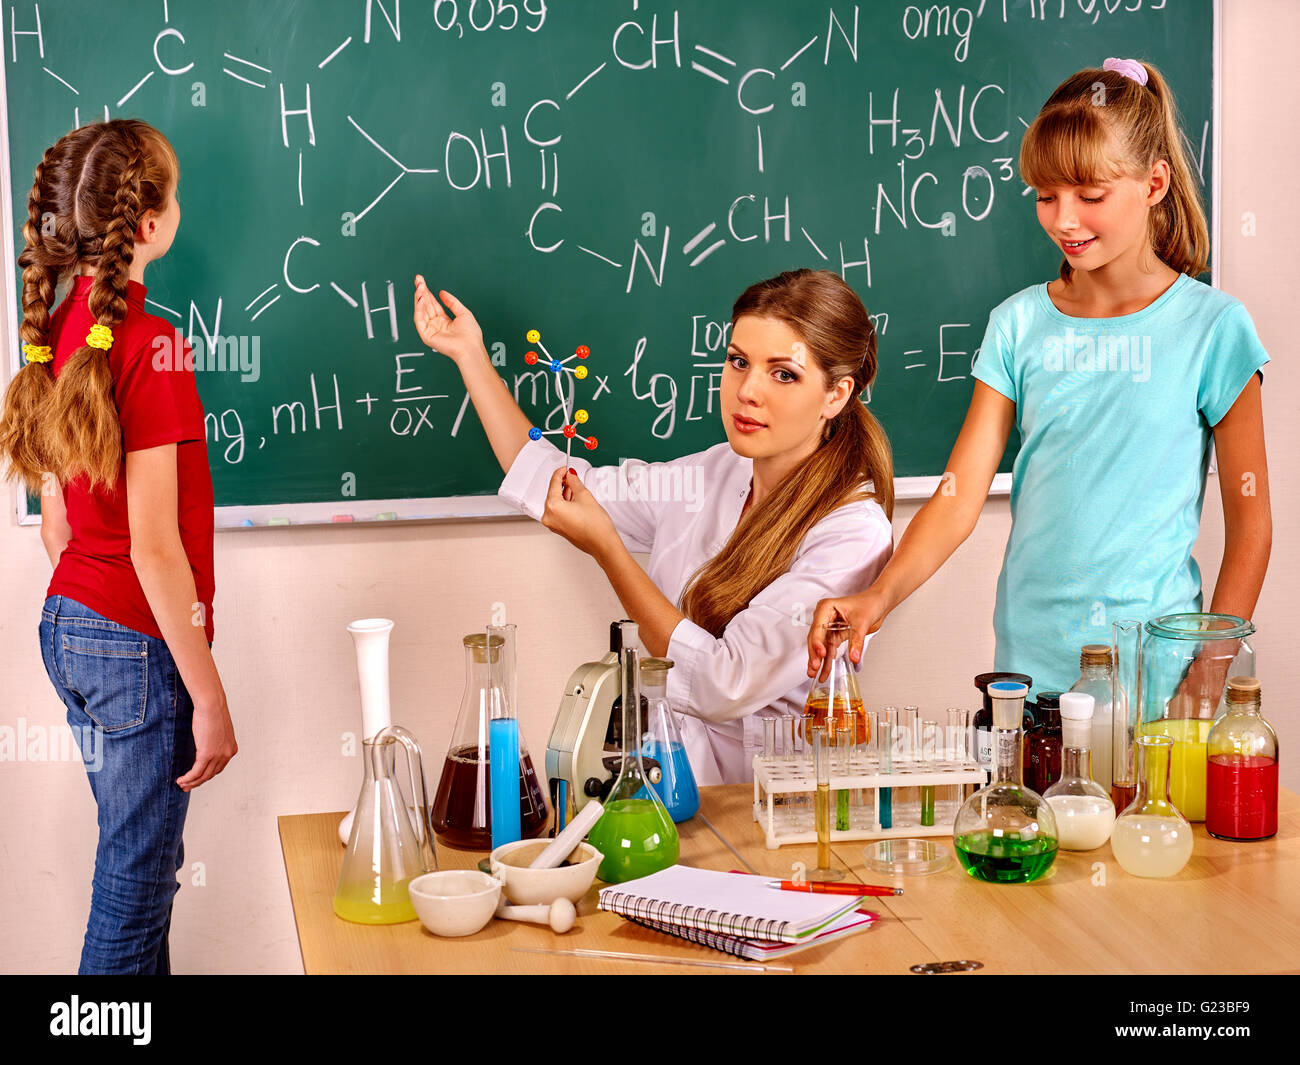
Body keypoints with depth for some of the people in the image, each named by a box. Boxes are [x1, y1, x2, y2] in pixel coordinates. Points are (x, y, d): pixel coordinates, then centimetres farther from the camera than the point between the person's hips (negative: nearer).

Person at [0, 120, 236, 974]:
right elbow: (154, 546, -20)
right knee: (136, 880, 3)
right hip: (139, 641, -9)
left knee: (139, 864, 21)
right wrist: (208, 694, -16)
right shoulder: (149, 343, -19)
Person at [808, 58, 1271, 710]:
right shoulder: (1018, 325, 3)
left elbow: (1249, 527, -2)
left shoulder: (1210, 326, -5)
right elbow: (959, 496, -3)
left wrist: (1209, 678, -8)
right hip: (1028, 664, 2)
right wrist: (879, 596, -18)